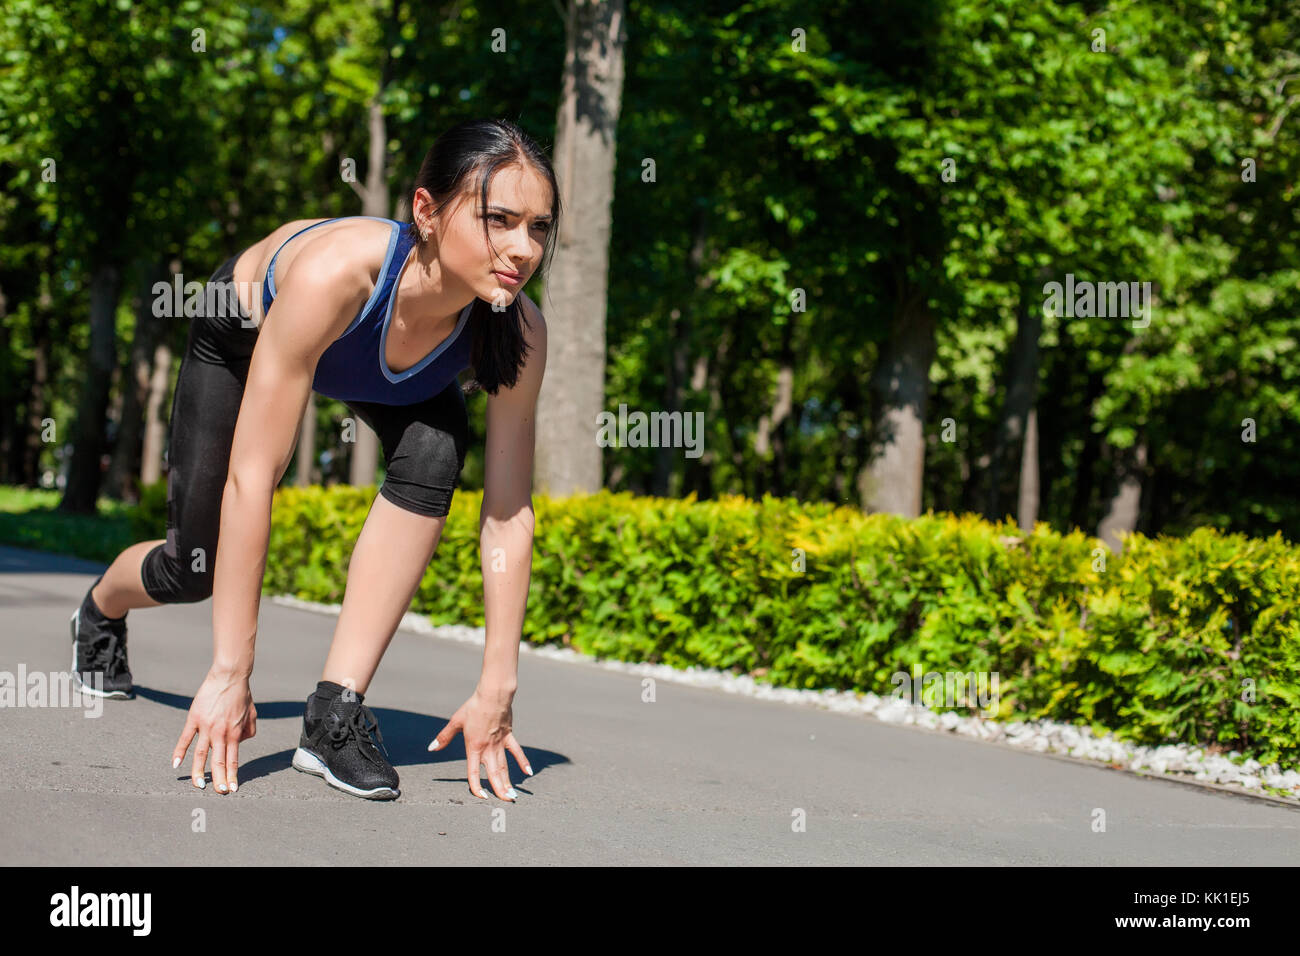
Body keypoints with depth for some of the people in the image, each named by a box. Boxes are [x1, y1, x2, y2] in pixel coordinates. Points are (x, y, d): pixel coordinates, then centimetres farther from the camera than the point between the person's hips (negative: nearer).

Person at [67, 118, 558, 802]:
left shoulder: (517, 333, -36)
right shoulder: (333, 271, -47)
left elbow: (509, 513, -27)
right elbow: (250, 476, -43)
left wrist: (497, 689, -28)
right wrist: (229, 672, -40)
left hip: (388, 373, 3)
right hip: (246, 328, -2)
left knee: (433, 452, -30)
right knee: (196, 571, 5)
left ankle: (335, 708, -22)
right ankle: (101, 608, 45)